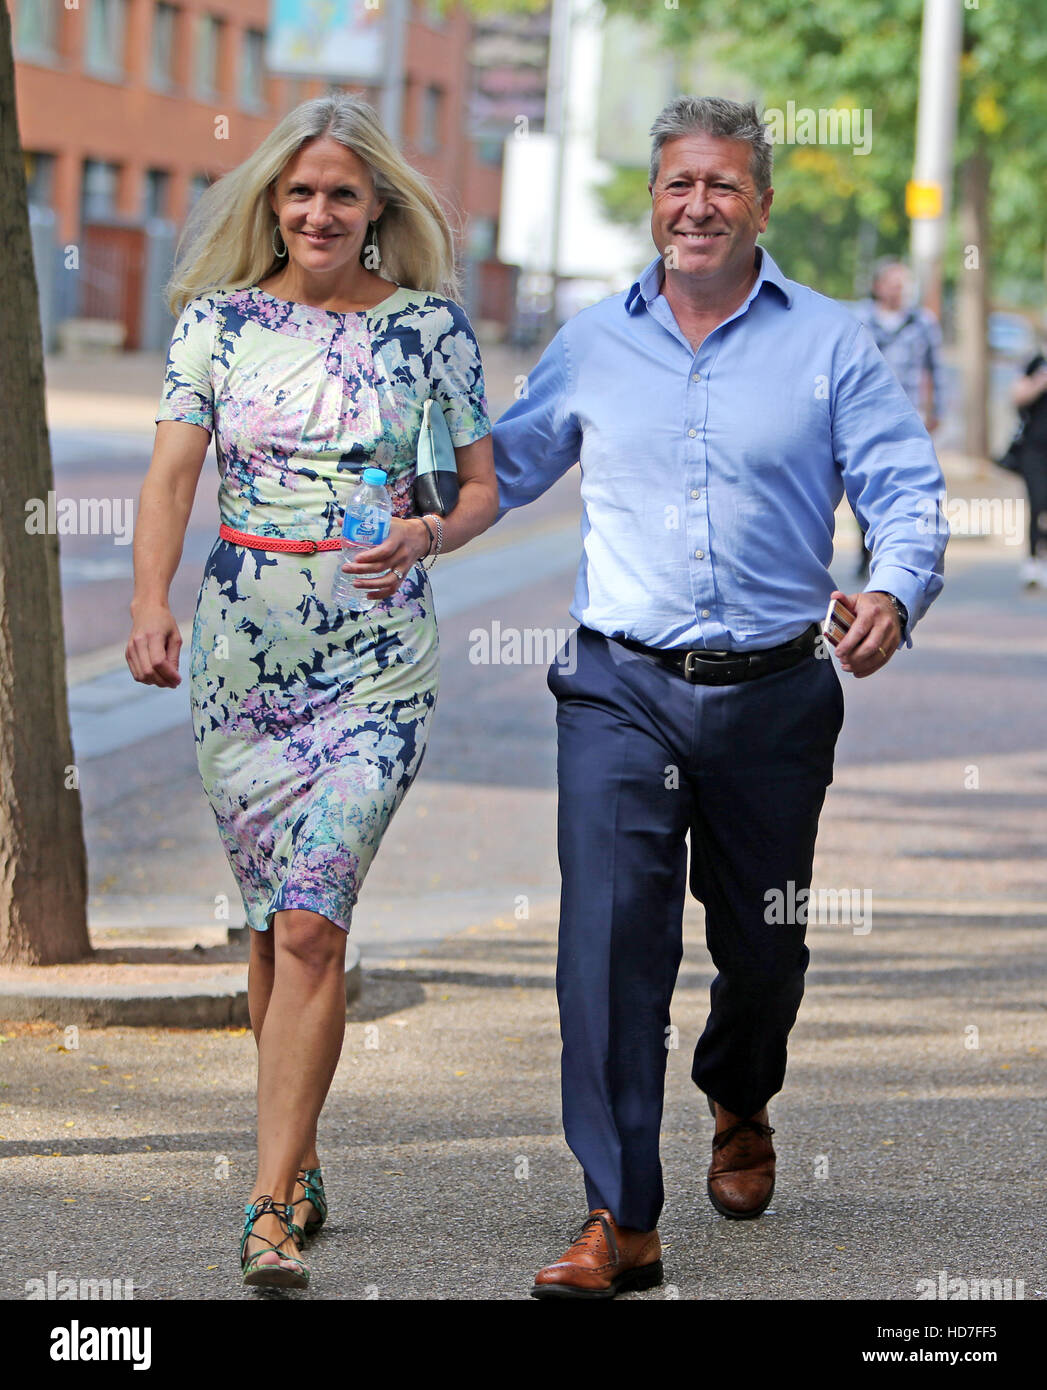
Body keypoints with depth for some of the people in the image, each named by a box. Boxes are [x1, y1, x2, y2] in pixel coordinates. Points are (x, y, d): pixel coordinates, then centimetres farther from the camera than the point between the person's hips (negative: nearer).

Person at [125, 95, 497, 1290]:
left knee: (310, 926, -13)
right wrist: (150, 608, -18)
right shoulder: (220, 320, 4)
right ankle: (300, 1160, 28)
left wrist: (427, 537, -16)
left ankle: (271, 1212, -14)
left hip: (377, 662, -2)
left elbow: (482, 486, 6)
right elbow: (170, 476, -3)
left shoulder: (430, 326, 1)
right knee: (272, 925, 10)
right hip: (241, 653, 2)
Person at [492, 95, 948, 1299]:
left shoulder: (829, 345, 2)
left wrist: (895, 592, -24)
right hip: (623, 691, 0)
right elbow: (498, 469, 17)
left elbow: (906, 493, -3)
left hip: (773, 693, 0)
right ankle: (620, 1221, -15)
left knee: (762, 940, 13)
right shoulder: (591, 345, 7)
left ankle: (740, 1108, 47)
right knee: (610, 936, -14)